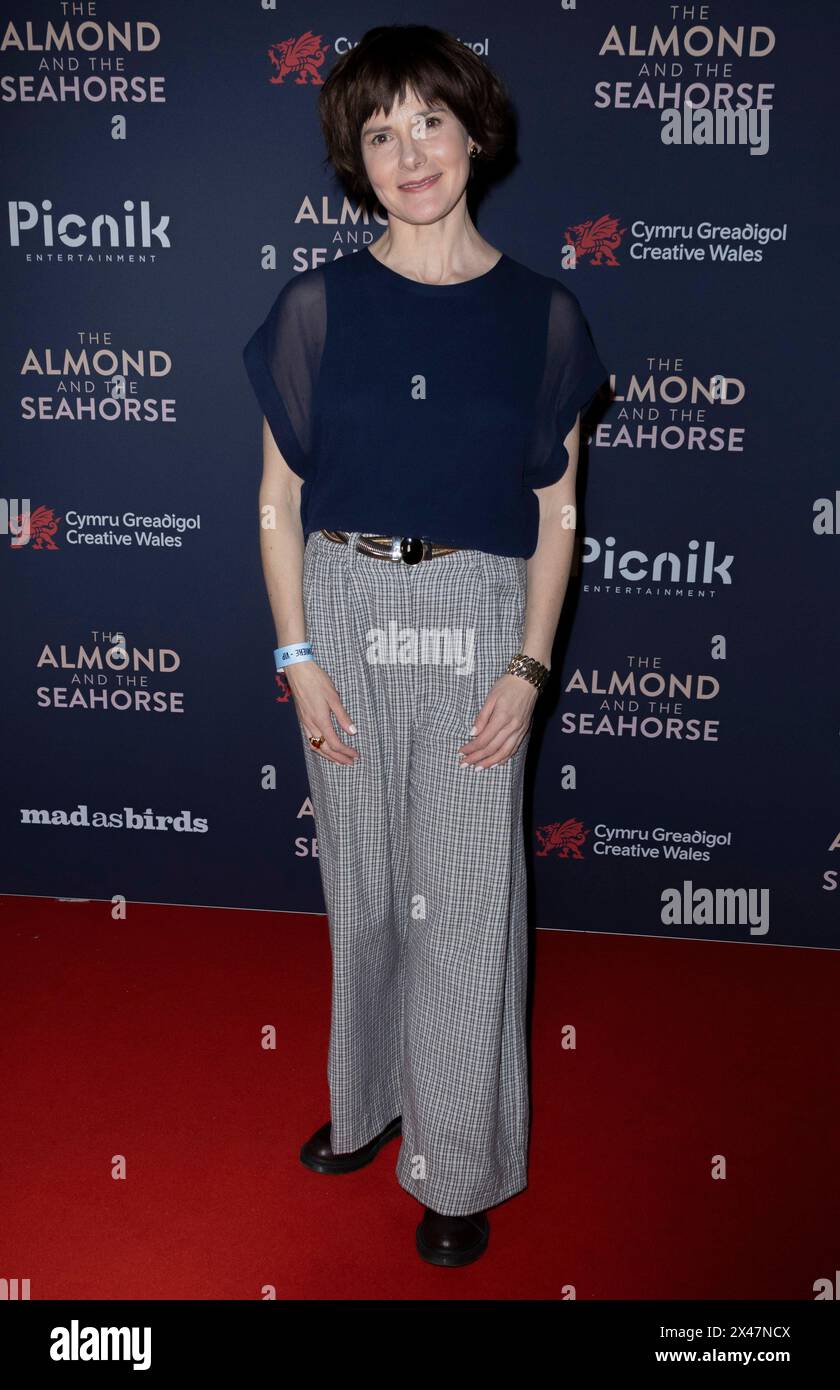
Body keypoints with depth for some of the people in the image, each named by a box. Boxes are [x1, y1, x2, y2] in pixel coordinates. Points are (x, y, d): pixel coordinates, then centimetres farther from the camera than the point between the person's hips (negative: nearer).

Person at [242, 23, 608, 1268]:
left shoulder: (539, 313, 0)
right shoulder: (318, 305, 0)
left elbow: (555, 512, 2)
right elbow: (280, 495, 2)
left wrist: (529, 668, -7)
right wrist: (300, 658, -5)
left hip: (477, 615, -1)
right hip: (345, 605, 1)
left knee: (466, 898, 3)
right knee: (364, 883, 13)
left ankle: (461, 1167, 23)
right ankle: (370, 1105, 37)